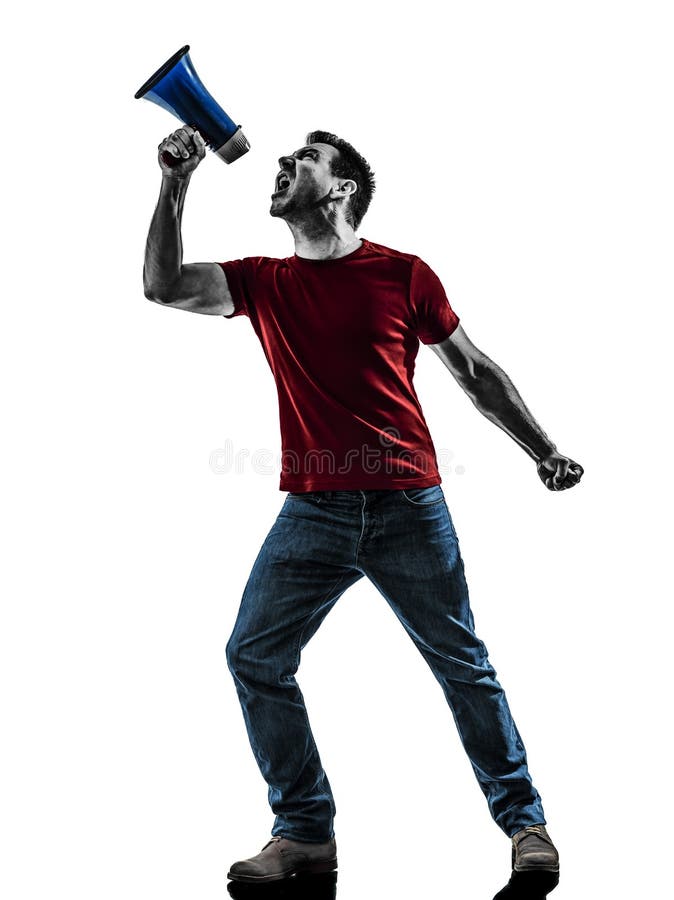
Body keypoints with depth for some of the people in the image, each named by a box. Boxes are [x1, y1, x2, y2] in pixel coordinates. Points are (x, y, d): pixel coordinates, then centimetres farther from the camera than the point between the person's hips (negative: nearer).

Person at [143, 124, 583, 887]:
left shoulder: (403, 275, 1)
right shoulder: (264, 283, 10)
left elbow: (474, 373, 8)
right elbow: (162, 286, -2)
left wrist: (544, 452, 6)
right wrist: (174, 184, -6)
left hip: (409, 508, -3)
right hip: (313, 511, 3)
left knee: (462, 663, 5)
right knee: (253, 659, 0)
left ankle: (524, 822, 21)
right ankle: (305, 832, 14)